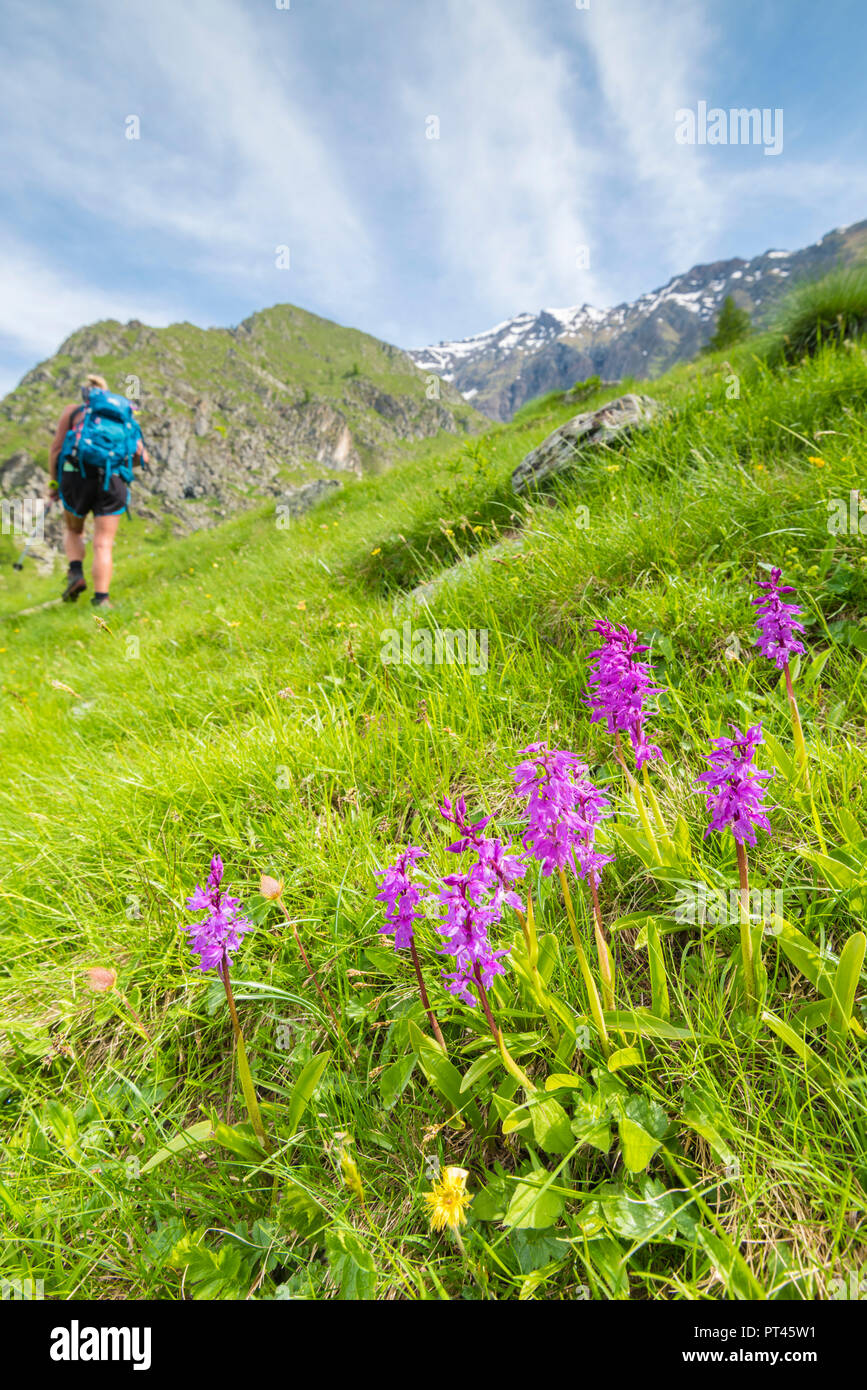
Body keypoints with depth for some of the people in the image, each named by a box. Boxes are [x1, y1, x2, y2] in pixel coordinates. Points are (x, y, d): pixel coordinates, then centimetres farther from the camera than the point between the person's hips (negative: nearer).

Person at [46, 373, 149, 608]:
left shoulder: (73, 411, 16)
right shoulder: (124, 416, 21)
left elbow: (56, 448, 6)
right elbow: (142, 456, 10)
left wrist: (52, 482, 13)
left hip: (77, 474, 0)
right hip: (114, 481, 1)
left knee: (73, 530, 24)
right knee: (103, 544, 1)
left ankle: (76, 573, 1)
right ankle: (100, 599, -10)